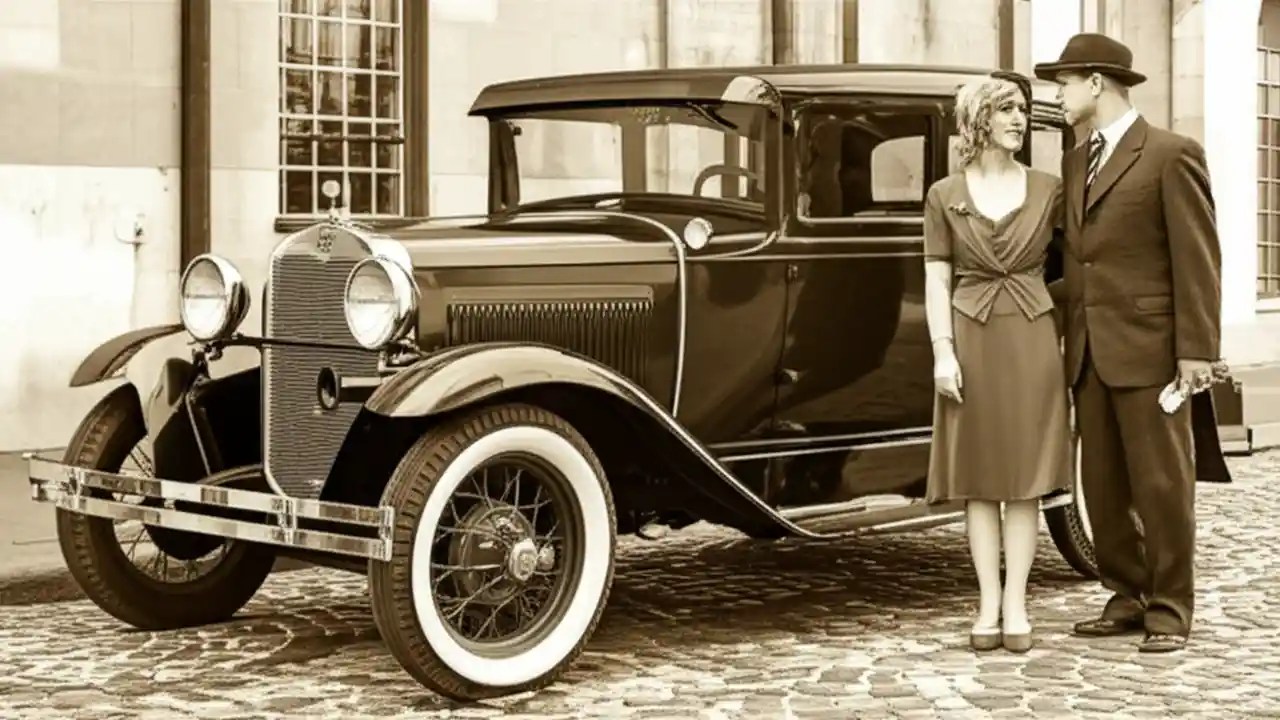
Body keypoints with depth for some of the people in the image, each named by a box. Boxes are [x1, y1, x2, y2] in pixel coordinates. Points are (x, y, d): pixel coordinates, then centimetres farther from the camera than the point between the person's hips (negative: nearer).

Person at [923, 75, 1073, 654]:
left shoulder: (1048, 189, 6)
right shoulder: (945, 194, 4)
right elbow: (936, 280, 2)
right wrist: (942, 352, -6)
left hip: (1032, 340, 1)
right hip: (971, 341, 0)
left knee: (1024, 477, 2)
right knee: (979, 479, 3)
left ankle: (1016, 604, 8)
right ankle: (988, 604, 8)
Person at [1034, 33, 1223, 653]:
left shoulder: (1171, 155, -5)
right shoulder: (1075, 163, 17)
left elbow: (1197, 258, -9)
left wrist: (1196, 350, -14)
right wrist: (1066, 339, 8)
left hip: (1147, 347, -7)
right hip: (1089, 351, 7)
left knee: (1161, 483, 0)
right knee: (1102, 484, 9)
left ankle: (1169, 609, 9)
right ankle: (1126, 598, 20)